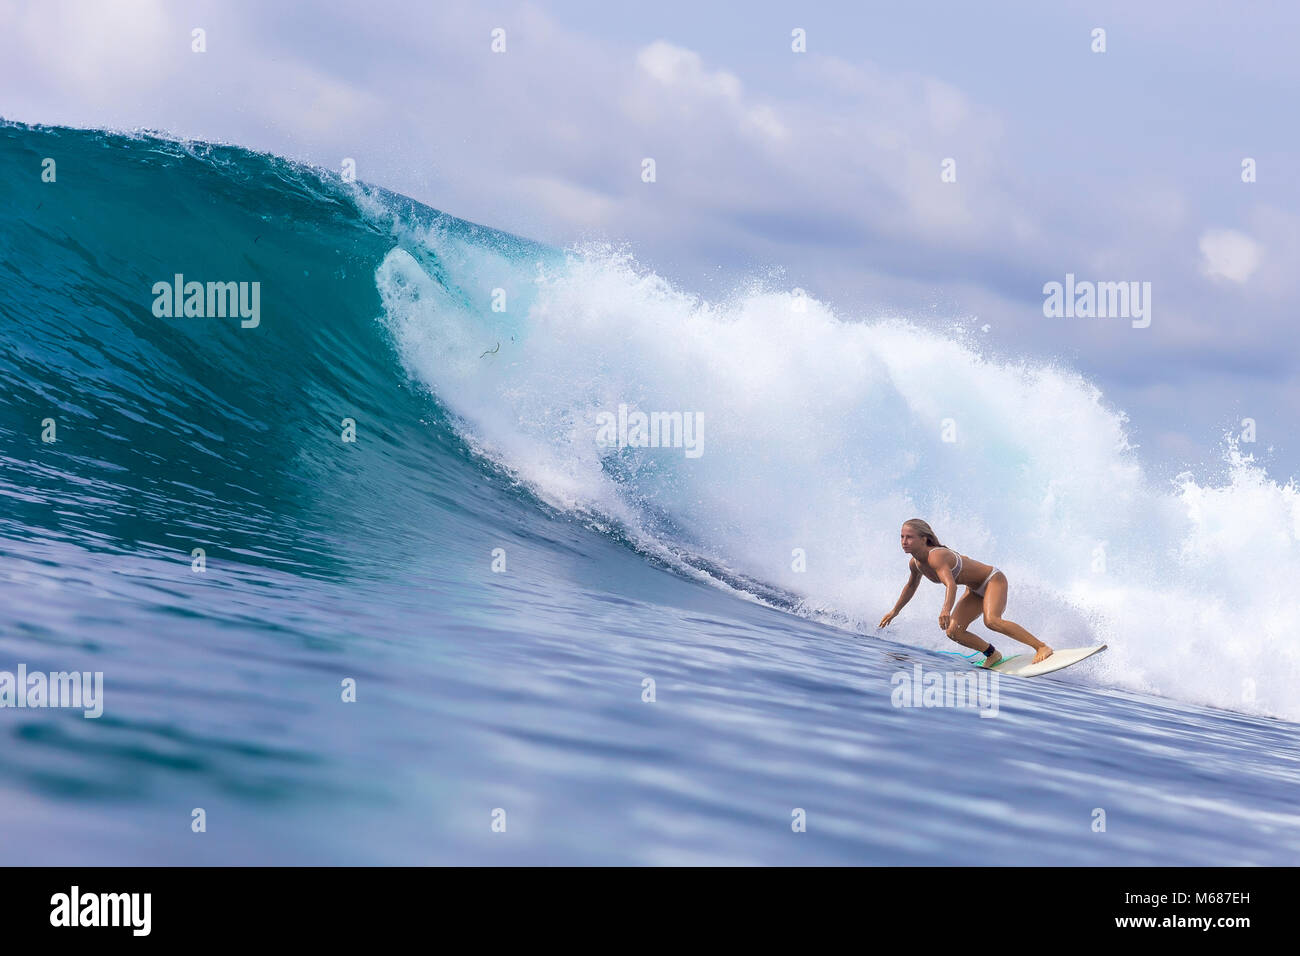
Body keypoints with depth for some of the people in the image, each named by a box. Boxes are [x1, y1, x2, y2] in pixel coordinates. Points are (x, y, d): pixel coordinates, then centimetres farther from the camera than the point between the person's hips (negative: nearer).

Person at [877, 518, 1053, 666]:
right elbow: (911, 586, 18)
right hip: (976, 591, 8)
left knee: (992, 621, -33)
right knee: (953, 632, -6)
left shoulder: (936, 557, -32)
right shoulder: (915, 564, -5)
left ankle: (1042, 647, -27)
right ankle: (992, 654, 15)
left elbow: (951, 585, -49)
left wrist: (946, 610, -66)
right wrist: (895, 611, 29)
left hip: (993, 580, -8)